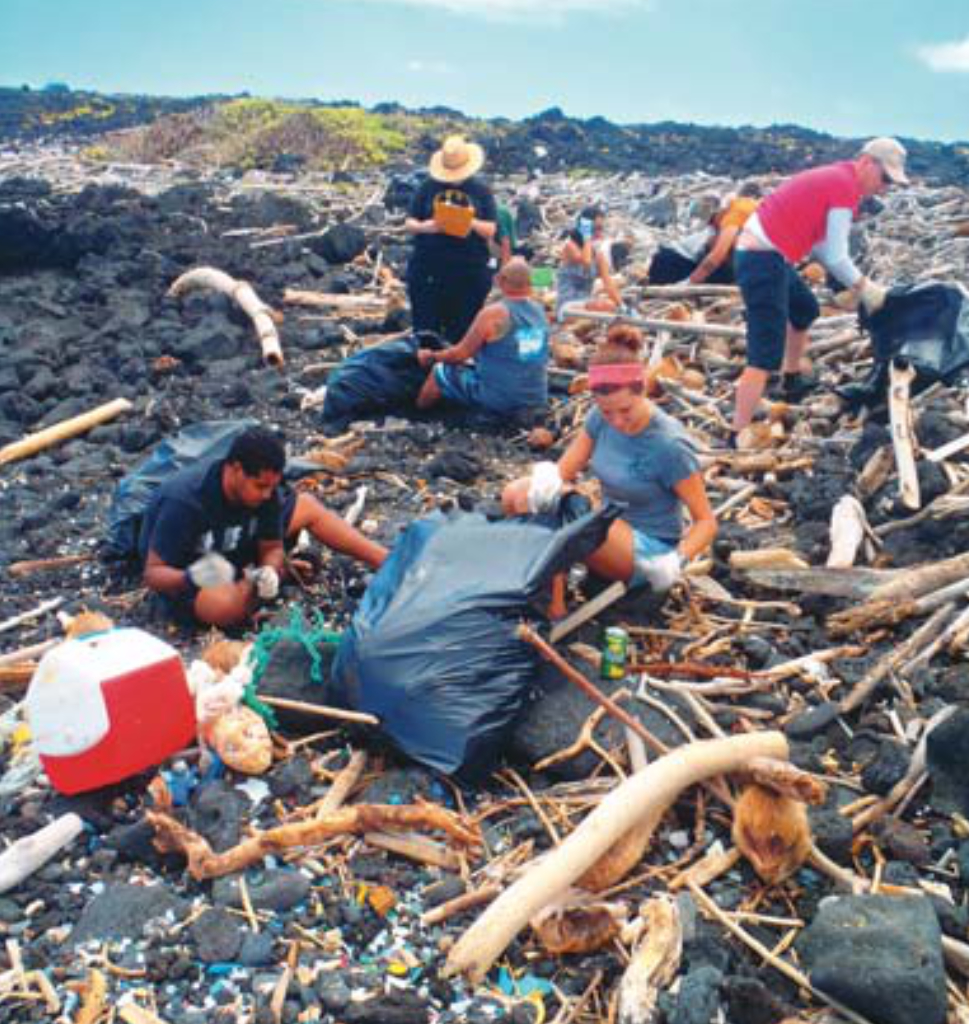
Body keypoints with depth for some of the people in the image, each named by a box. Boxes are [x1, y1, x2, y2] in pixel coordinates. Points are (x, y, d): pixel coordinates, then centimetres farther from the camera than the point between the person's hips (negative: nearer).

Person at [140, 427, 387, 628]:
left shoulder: (264, 488, -17)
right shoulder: (184, 501, -35)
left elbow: (271, 548, -8)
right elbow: (153, 574, -29)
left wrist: (269, 572, -32)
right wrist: (192, 578, -50)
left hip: (233, 551, 6)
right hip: (180, 578, -6)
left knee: (308, 506, -2)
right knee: (228, 606, -41)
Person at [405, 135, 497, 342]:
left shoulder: (481, 191, 8)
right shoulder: (428, 187, 9)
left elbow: (491, 230, 3)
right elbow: (409, 223, 8)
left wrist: (473, 224, -18)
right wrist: (423, 227, -15)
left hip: (470, 272, 0)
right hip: (428, 270, 0)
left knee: (462, 332, 3)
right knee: (425, 331, 0)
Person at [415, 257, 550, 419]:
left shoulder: (493, 313, -16)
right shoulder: (541, 311, 2)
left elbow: (460, 354, -8)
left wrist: (431, 356, 9)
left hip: (498, 401, -6)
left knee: (439, 372, 12)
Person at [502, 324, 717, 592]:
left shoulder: (669, 445, -21)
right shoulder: (600, 418, -5)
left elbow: (706, 522, -15)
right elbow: (563, 472, 0)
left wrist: (676, 560, -33)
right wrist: (547, 479, -25)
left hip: (648, 549, -6)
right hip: (610, 533, 6)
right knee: (517, 494, -14)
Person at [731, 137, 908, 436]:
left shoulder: (835, 177, 16)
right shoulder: (845, 187, -14)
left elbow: (822, 244, 19)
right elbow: (836, 257, -15)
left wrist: (856, 284, 14)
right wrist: (865, 288, 0)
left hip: (758, 252, 11)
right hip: (764, 259, -11)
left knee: (805, 310, 33)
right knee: (766, 356, -13)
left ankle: (791, 383, 48)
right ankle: (738, 439, -15)